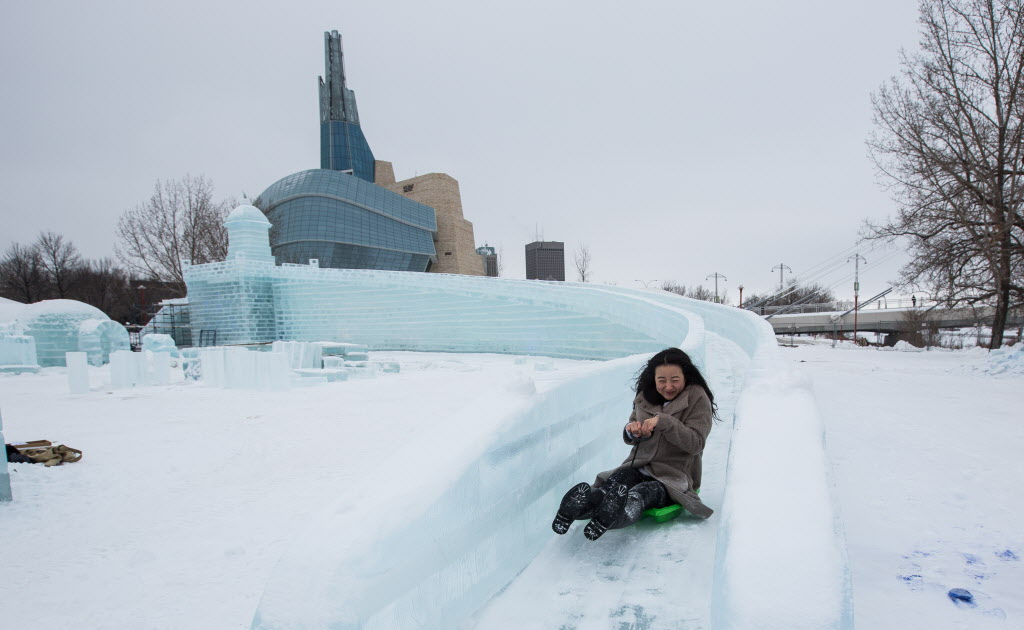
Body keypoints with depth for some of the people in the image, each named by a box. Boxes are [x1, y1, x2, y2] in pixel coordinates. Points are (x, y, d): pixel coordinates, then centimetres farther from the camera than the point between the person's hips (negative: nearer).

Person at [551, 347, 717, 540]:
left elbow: (696, 443, -14)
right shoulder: (646, 396, 10)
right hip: (639, 468, 4)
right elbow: (630, 439, 18)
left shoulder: (697, 398, -3)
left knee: (641, 493, -39)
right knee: (611, 486, -32)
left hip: (674, 476, -4)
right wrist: (631, 431, -8)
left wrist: (663, 421, -25)